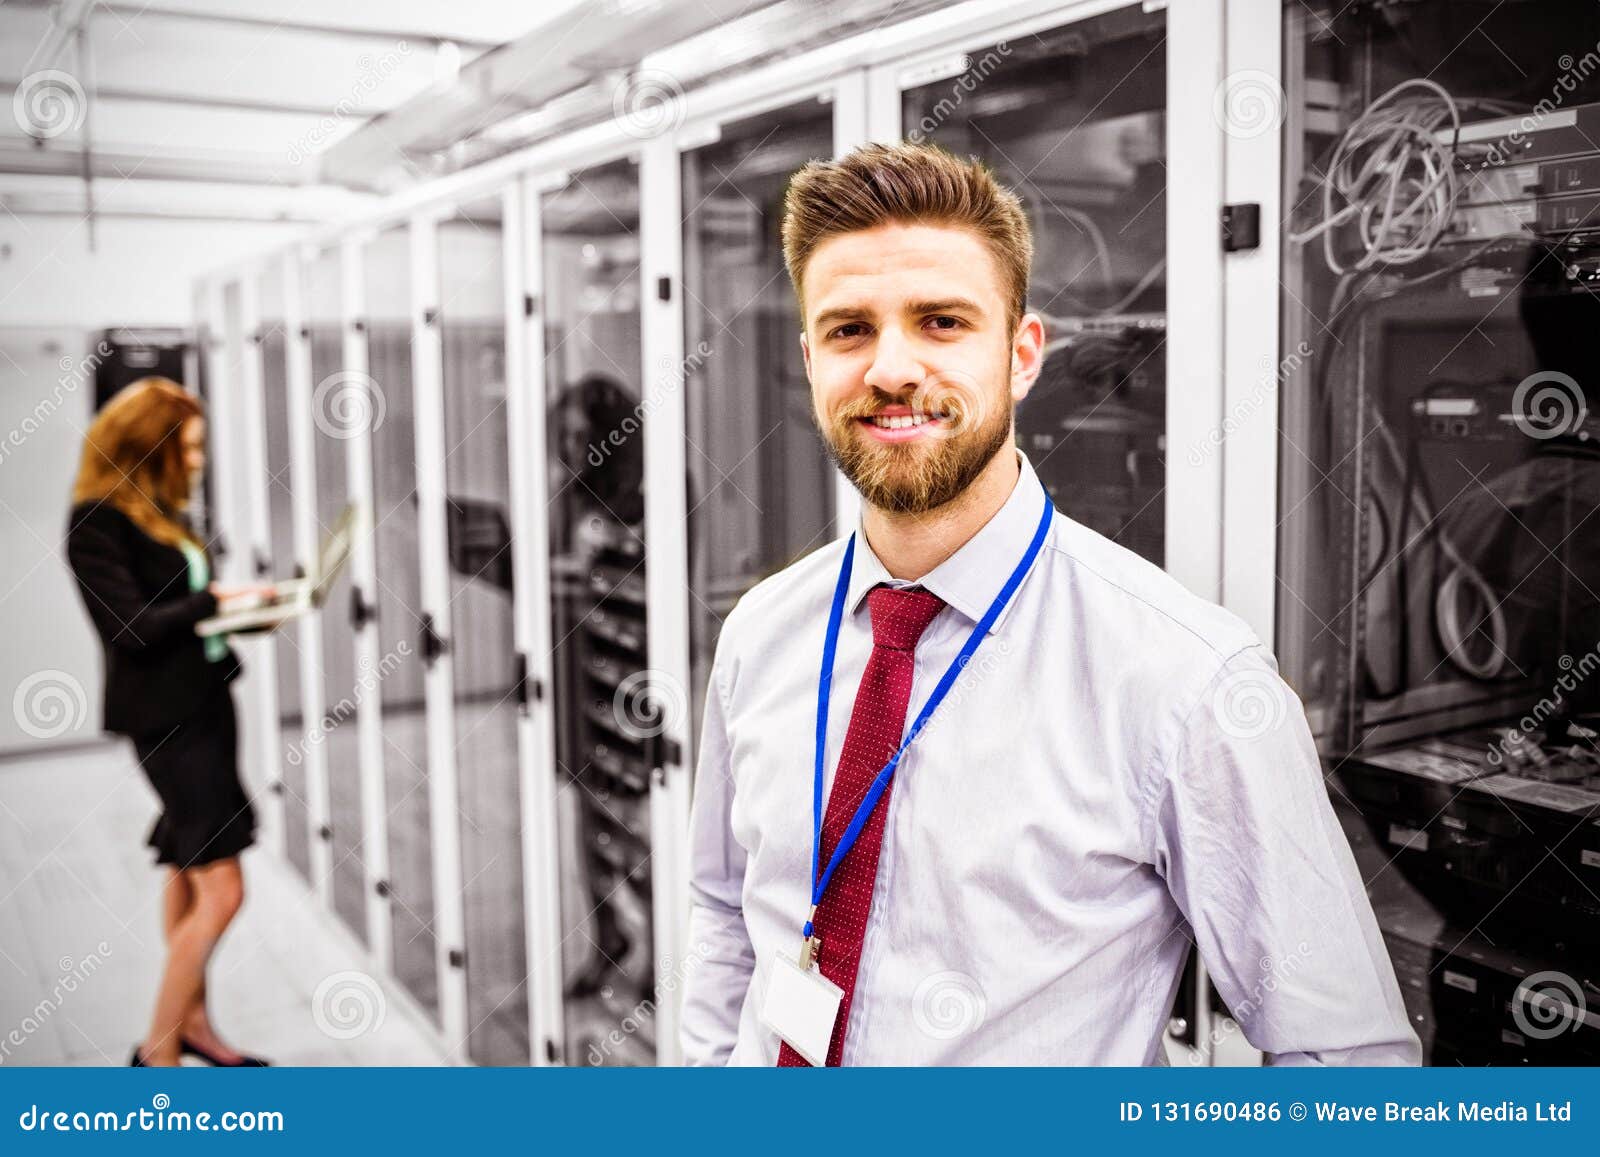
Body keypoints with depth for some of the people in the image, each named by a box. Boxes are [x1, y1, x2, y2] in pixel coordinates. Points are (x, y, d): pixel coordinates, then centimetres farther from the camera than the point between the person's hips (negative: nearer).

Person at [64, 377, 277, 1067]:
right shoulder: (97, 523, -15)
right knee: (220, 891, -8)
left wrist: (248, 606, -1)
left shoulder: (157, 511, 10)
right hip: (165, 718, -9)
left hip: (203, 704, 9)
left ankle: (192, 1022, 33)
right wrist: (217, 601, -15)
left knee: (188, 870, 19)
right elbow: (133, 628, -21)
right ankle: (157, 1052, 7)